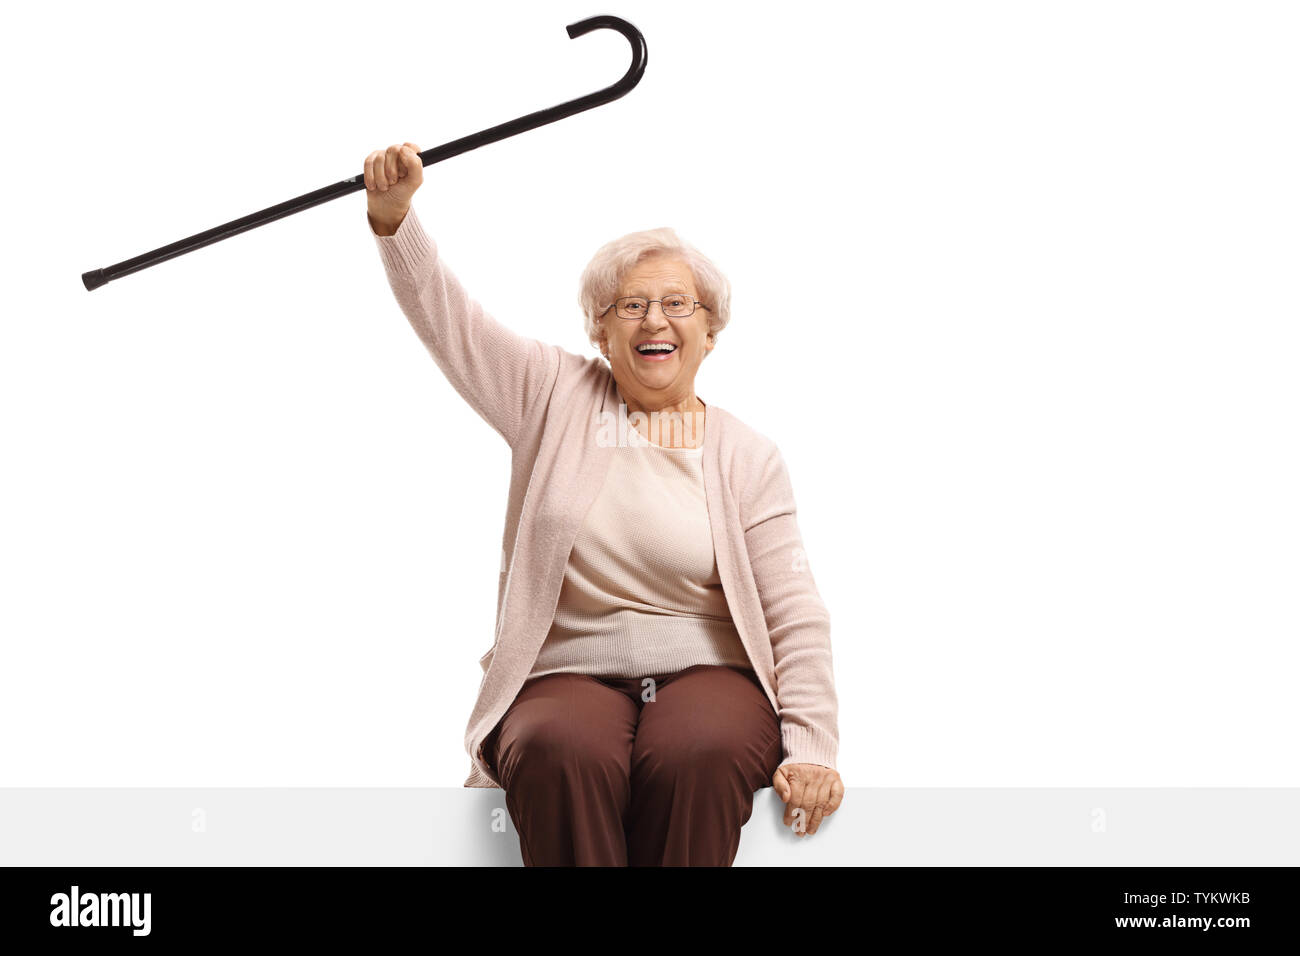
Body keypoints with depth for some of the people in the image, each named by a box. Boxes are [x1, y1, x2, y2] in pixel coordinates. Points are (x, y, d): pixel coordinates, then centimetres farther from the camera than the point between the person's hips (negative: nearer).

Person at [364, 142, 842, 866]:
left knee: (694, 756, -34)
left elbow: (796, 616, 1)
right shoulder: (559, 397, 11)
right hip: (567, 678, 0)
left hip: (707, 673, 0)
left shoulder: (747, 456, 7)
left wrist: (811, 748, -11)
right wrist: (393, 213, -18)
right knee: (561, 753, -34)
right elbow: (447, 319, 0)